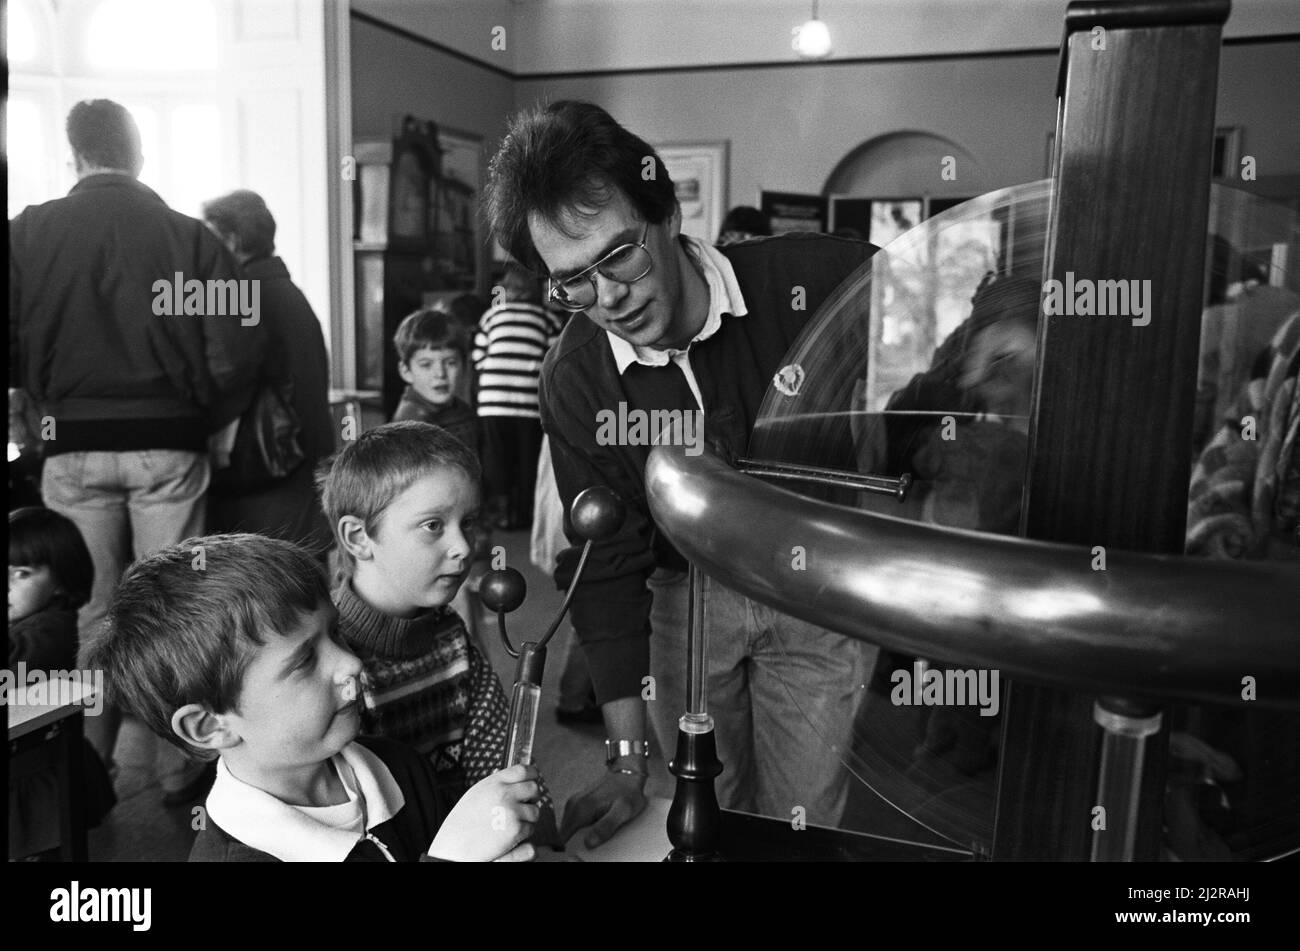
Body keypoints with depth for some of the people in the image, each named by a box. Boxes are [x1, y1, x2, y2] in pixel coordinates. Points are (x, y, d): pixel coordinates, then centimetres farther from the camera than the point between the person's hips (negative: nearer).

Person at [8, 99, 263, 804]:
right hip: (167, 446, -1)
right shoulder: (190, 237, -4)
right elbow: (235, 353, -9)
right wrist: (206, 421, 7)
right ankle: (177, 771, 17)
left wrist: (49, 396, 16)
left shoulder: (27, 233, 0)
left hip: (72, 448, 2)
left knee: (89, 611, 13)